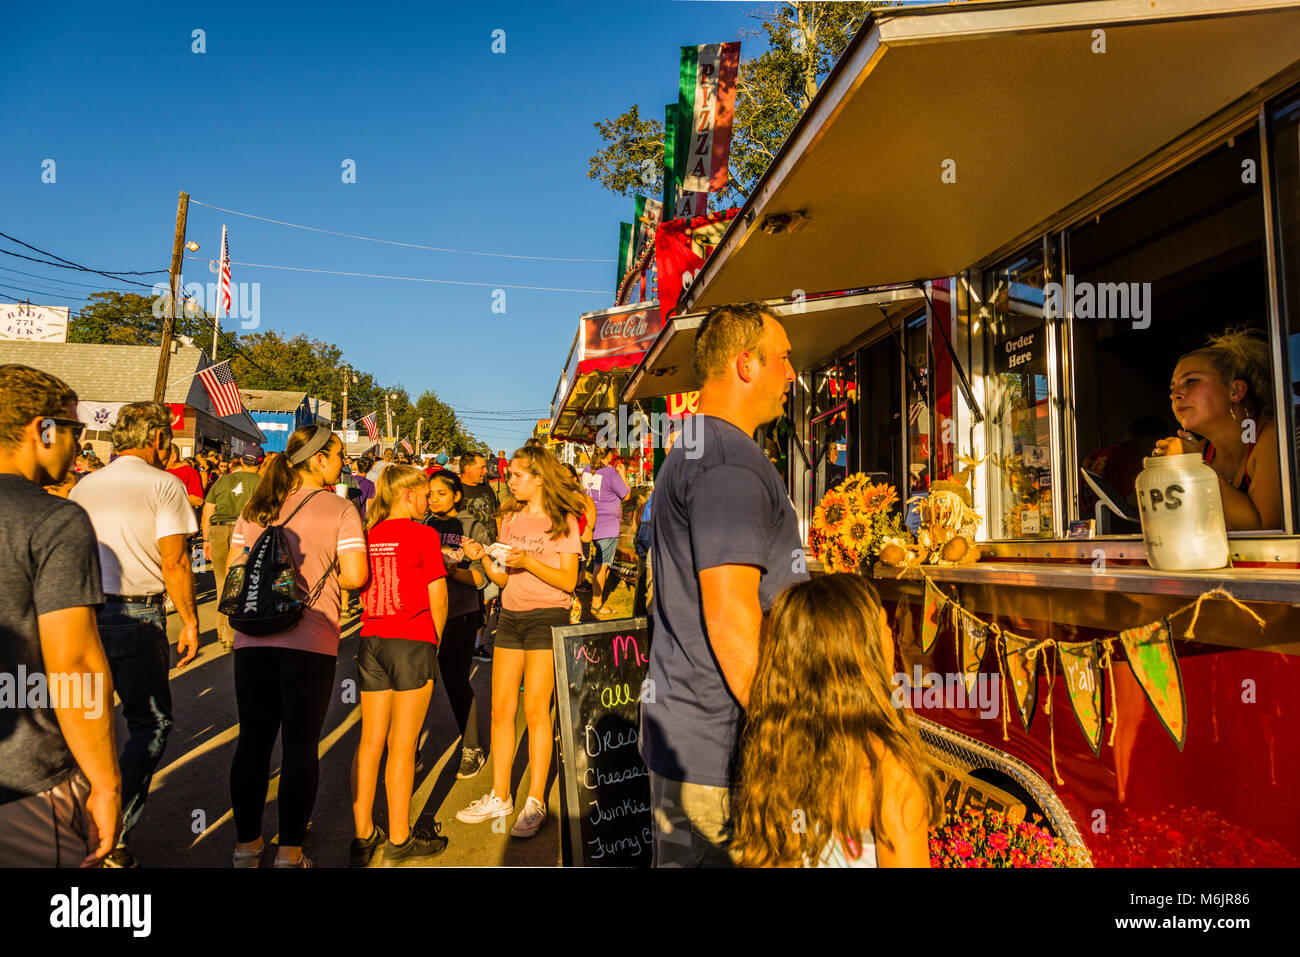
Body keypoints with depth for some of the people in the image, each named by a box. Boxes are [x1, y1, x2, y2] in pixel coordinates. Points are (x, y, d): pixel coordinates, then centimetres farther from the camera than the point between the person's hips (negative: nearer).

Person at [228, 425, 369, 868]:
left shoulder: (254, 509, 9)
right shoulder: (339, 509, -5)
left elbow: (233, 571, 11)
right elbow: (355, 576, -10)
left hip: (252, 638, 4)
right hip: (310, 640, -4)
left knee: (253, 740, 15)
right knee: (301, 743, 6)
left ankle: (247, 843, 27)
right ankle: (289, 851, 15)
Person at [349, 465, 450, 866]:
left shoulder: (368, 535, 7)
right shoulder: (423, 535, -8)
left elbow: (362, 589, 10)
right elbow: (437, 598, -8)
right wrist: (436, 638, 9)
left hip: (371, 639, 5)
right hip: (412, 642, -5)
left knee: (370, 740, 12)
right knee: (402, 745, 3)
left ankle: (363, 835, 22)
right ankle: (399, 841, 15)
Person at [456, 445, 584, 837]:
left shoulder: (563, 521, -4)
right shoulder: (511, 518, 12)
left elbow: (568, 581, -9)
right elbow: (502, 578, 11)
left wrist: (528, 561, -19)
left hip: (547, 617, -5)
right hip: (510, 615, 5)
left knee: (535, 709, -3)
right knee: (501, 708, 6)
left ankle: (536, 801, 8)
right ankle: (499, 795, 18)